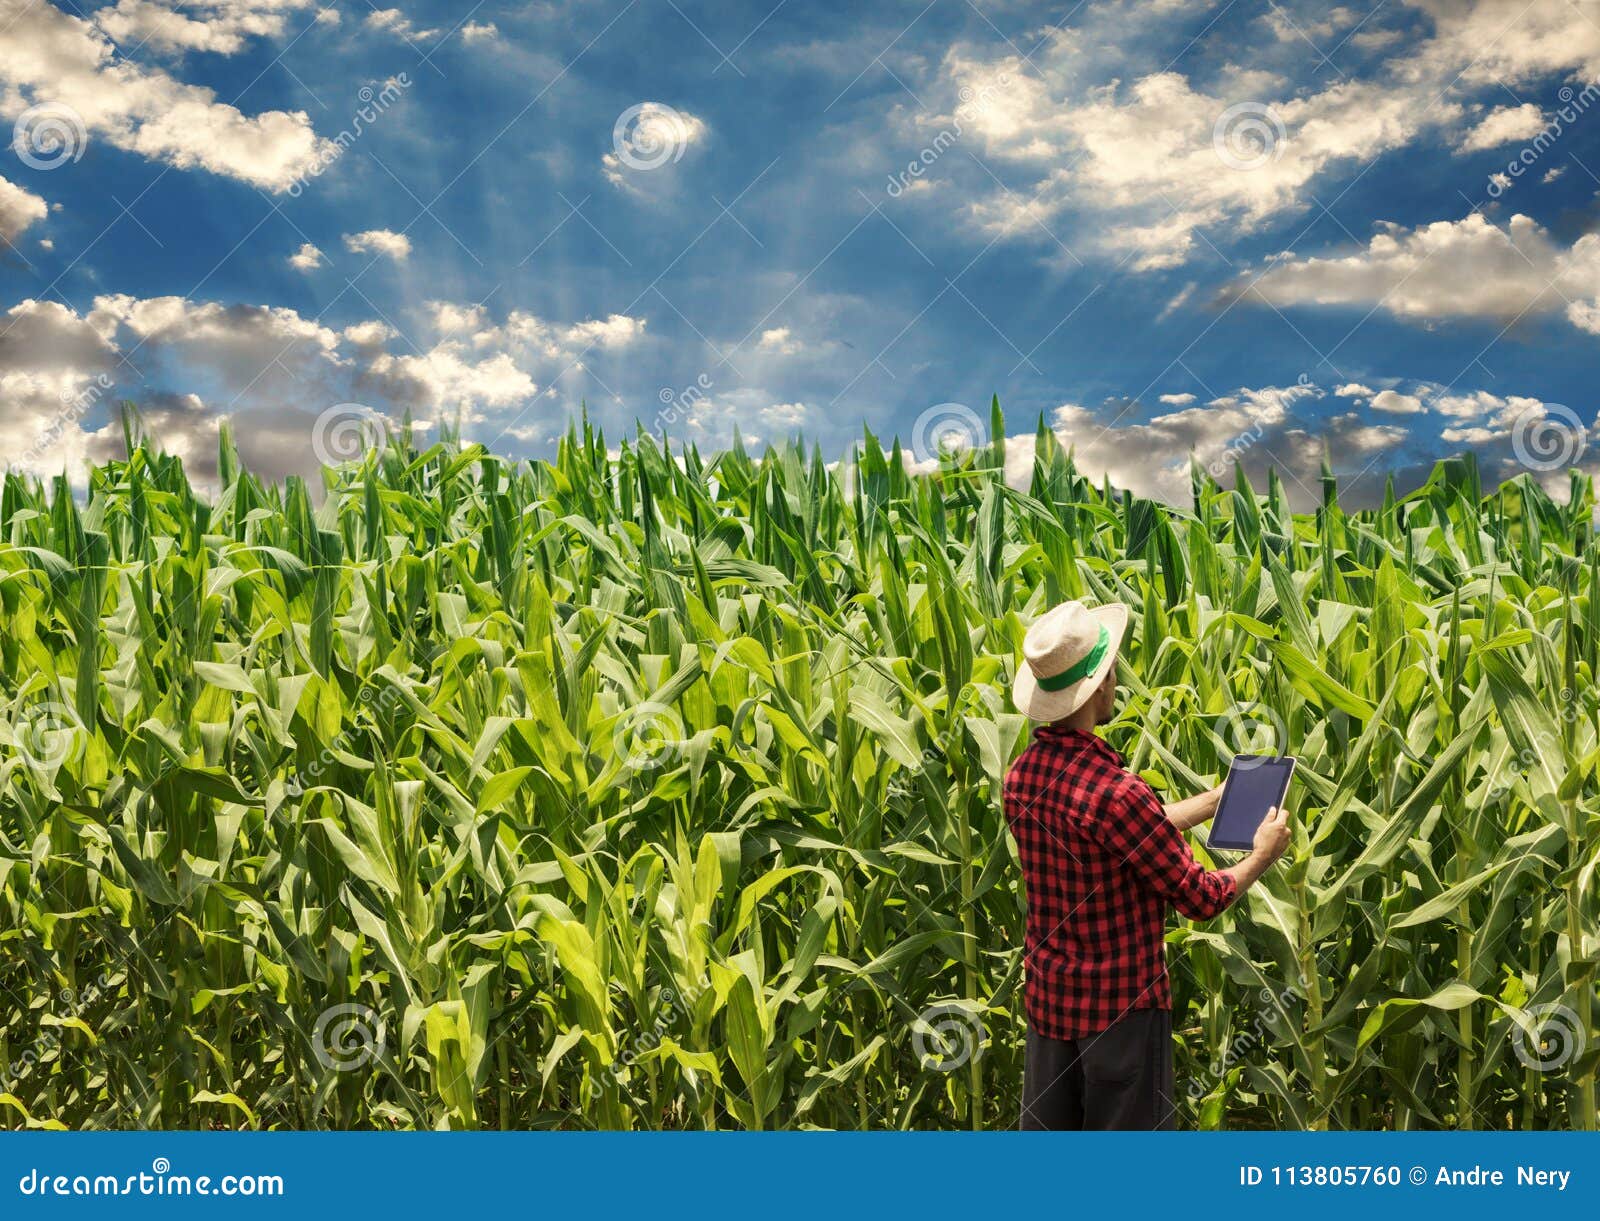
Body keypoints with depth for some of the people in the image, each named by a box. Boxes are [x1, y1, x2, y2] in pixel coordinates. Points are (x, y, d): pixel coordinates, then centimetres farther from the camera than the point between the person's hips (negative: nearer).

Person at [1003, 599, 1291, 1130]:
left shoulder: (1023, 776, -2)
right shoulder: (1115, 793, -27)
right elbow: (1201, 898, -14)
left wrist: (1215, 799, 20)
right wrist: (1262, 855, 4)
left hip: (1047, 997, 7)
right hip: (1120, 1006, -7)